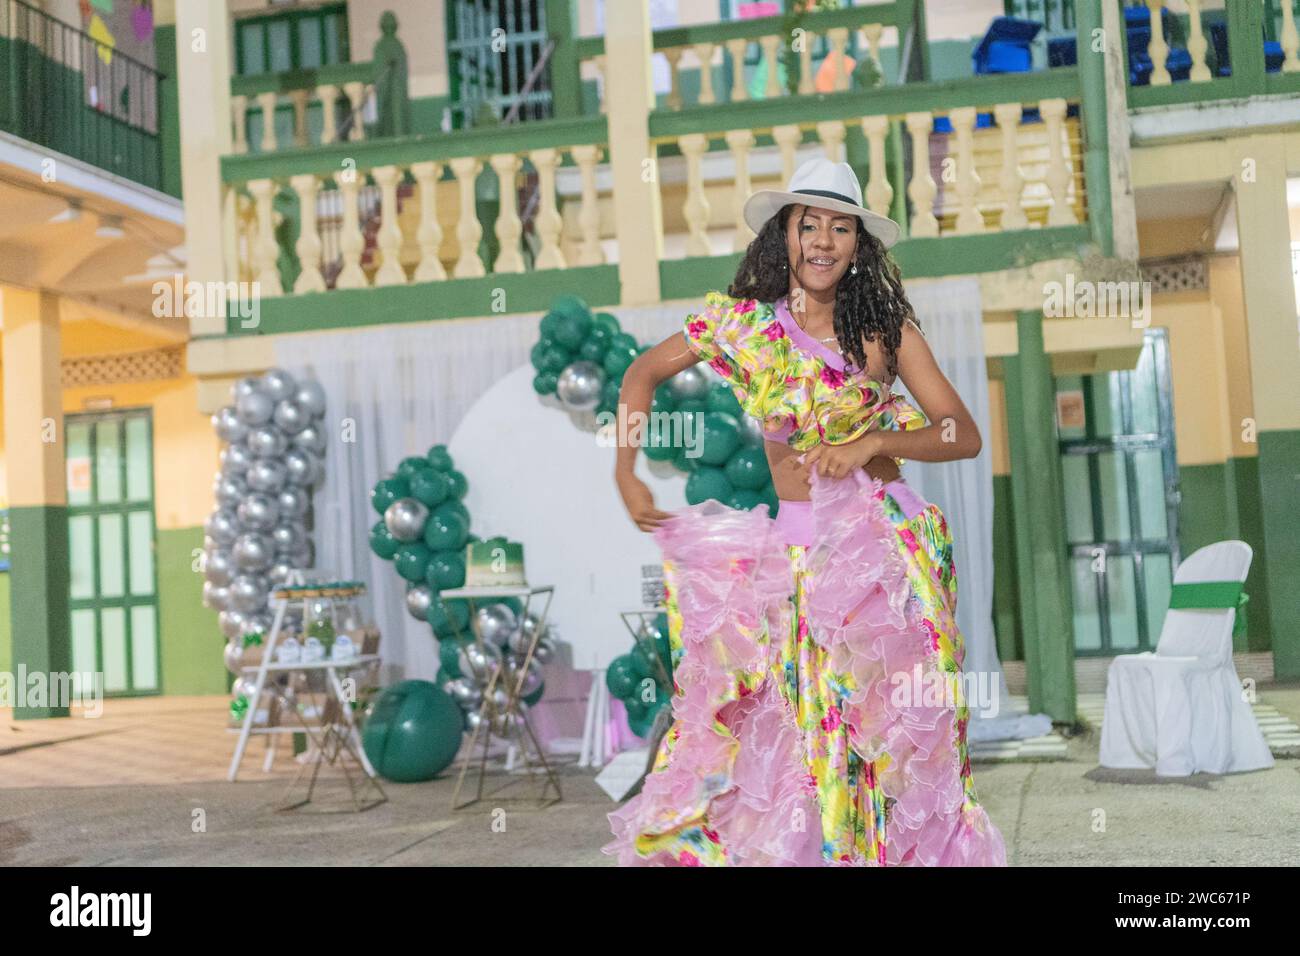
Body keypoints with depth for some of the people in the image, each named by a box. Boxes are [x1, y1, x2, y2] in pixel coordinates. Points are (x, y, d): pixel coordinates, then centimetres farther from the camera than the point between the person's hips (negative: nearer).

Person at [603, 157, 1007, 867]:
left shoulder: (886, 327, -3)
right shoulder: (743, 322, -1)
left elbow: (963, 436, -4)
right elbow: (645, 371, 11)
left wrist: (871, 444, -17)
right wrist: (625, 472, 4)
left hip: (890, 541, 0)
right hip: (799, 548, 1)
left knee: (890, 729, 5)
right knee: (802, 724, 3)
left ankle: (900, 845, 25)